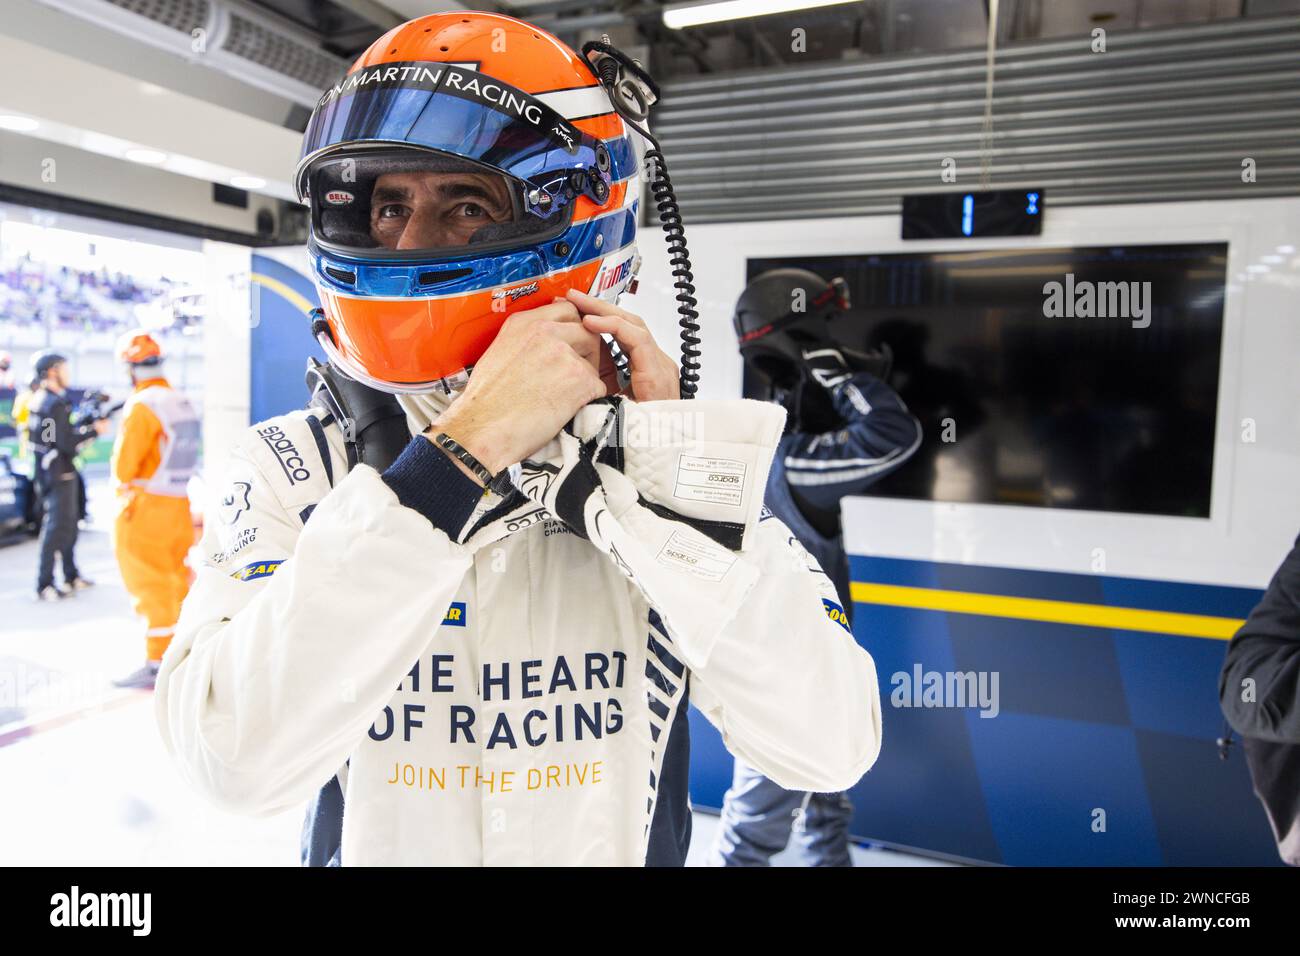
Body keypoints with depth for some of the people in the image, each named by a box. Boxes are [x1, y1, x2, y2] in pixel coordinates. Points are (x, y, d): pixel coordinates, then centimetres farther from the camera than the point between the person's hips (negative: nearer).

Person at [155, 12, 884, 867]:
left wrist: (670, 485, -29)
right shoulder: (293, 468, -14)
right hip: (370, 846, 0)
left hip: (629, 845, 1)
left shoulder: (666, 446, -14)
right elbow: (232, 758, -29)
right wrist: (460, 455, -34)